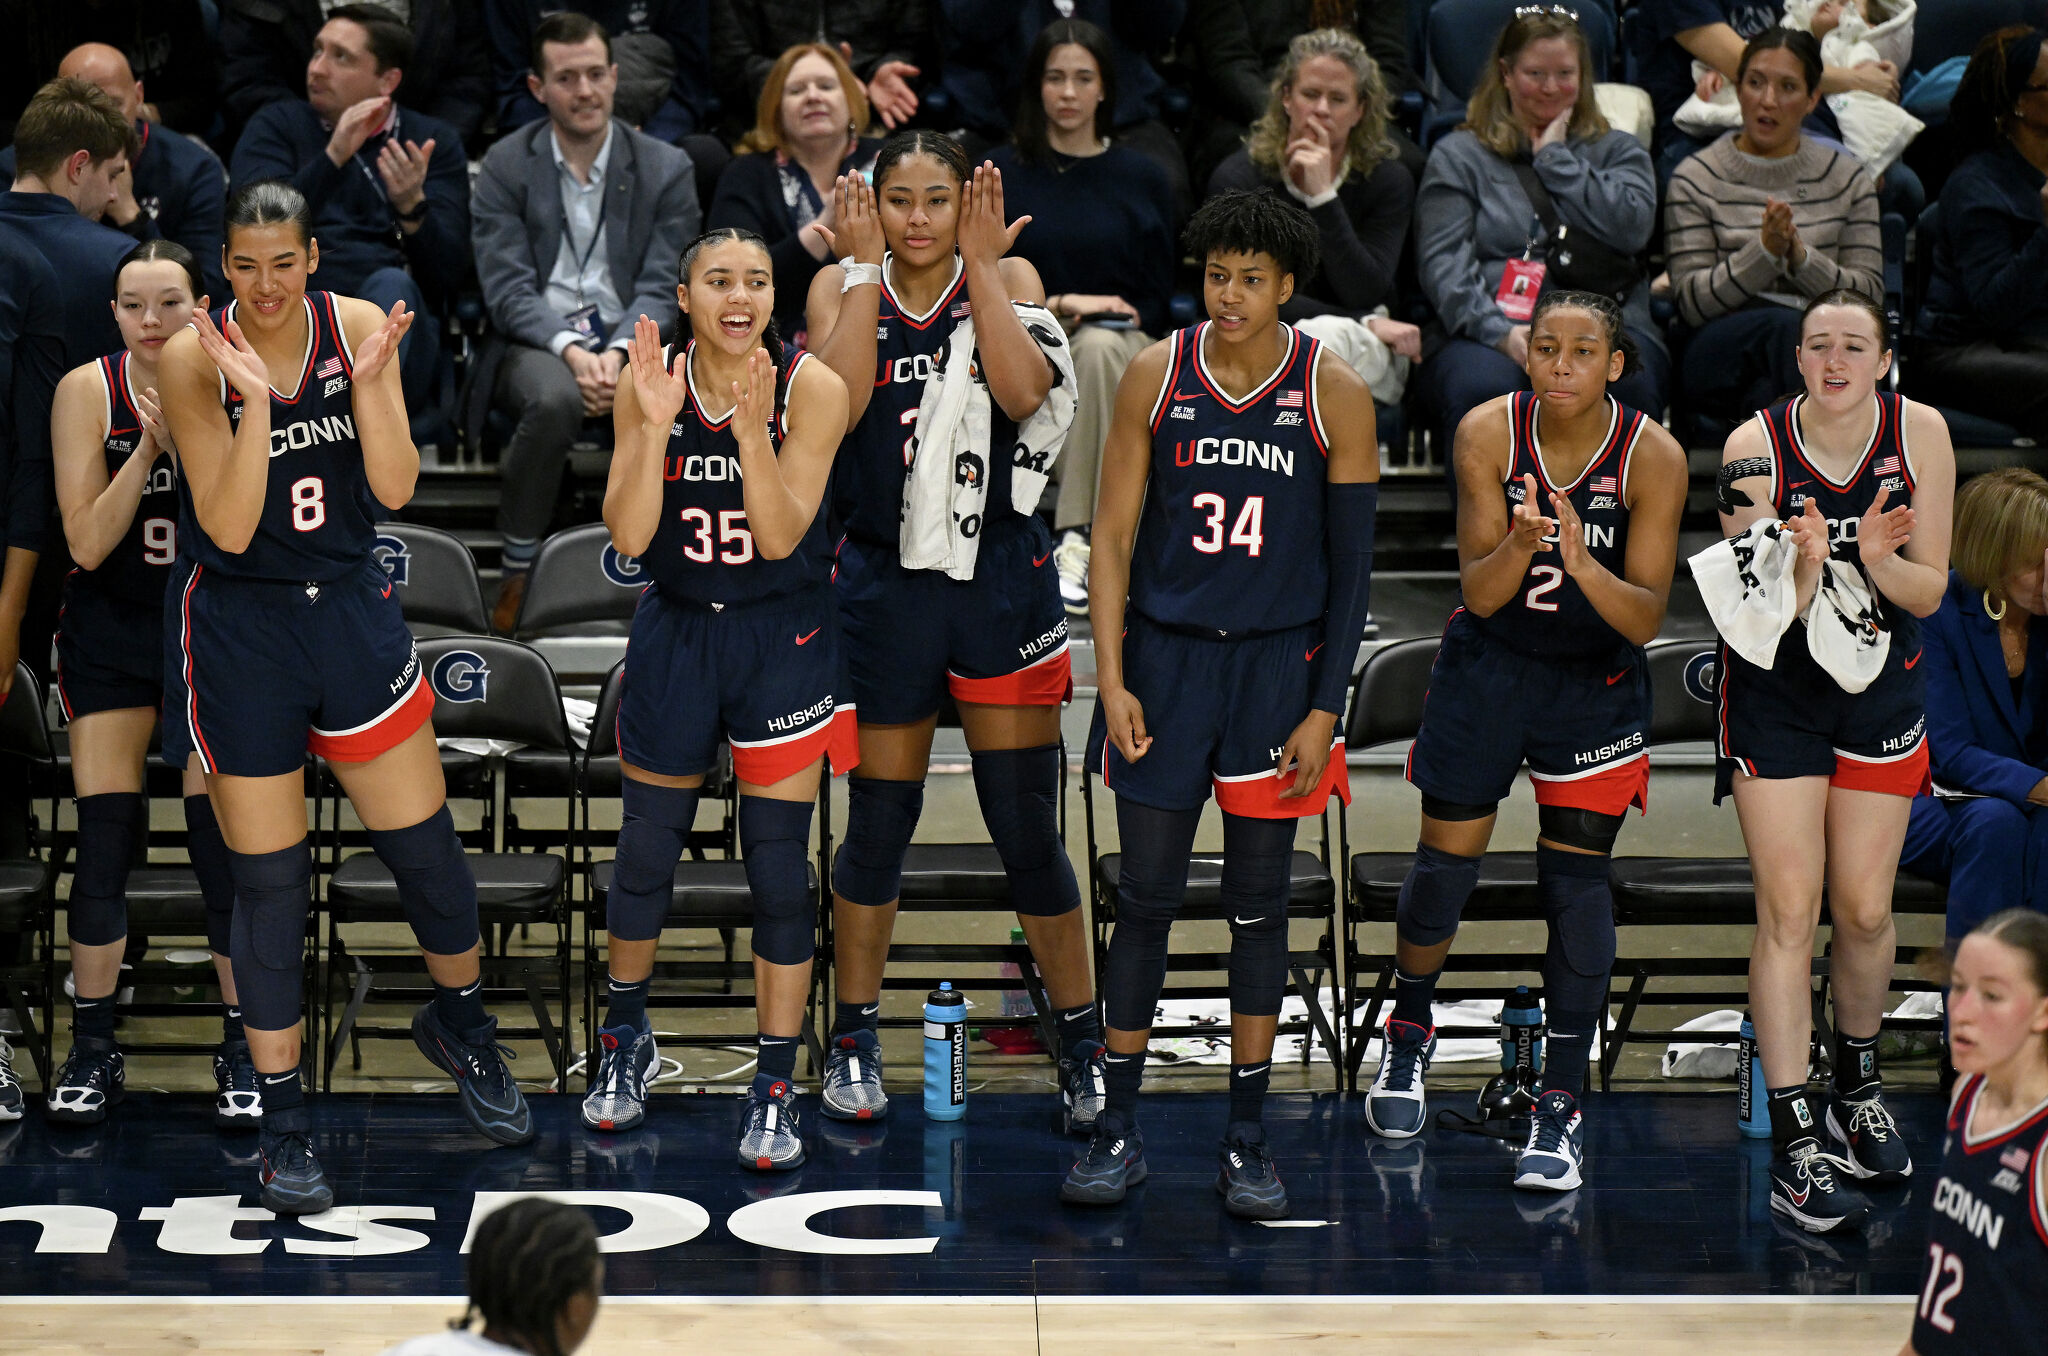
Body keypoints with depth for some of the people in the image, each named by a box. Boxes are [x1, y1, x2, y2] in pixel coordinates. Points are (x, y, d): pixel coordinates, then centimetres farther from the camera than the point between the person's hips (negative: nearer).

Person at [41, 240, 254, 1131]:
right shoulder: (86, 391, -10)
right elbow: (89, 543, -13)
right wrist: (147, 446, -24)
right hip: (113, 630, 1)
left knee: (225, 836, -6)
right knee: (104, 833, -3)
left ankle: (243, 1047, 6)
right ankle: (93, 1048, 9)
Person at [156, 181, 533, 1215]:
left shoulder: (358, 327, -4)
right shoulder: (194, 357, -12)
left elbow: (394, 490, -7)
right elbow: (229, 528, -18)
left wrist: (368, 380, -21)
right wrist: (252, 396, -28)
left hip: (349, 607, 3)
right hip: (239, 626, -3)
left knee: (425, 846, 6)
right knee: (270, 884, 1)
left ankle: (459, 1020, 36)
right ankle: (283, 1123, 13)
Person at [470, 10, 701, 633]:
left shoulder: (666, 169, 8)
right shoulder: (506, 166, 5)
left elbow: (662, 289, 1)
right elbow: (507, 288, -3)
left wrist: (618, 353, -20)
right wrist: (571, 350, -21)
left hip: (631, 341, 1)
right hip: (537, 343, -1)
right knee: (556, 397, -38)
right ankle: (517, 572, -20)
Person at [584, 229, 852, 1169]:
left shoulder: (811, 388, -14)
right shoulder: (650, 384, -8)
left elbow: (779, 537, -18)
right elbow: (628, 537, -14)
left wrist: (751, 429, -31)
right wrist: (654, 424, -26)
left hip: (782, 641, -2)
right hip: (676, 634, 2)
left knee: (778, 867, -2)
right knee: (646, 852, 12)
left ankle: (775, 1089, 8)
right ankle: (626, 1039, 37)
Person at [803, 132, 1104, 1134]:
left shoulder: (1009, 278, 1)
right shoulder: (842, 285, 2)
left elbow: (1026, 395, -17)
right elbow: (838, 404, -16)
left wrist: (979, 265, -14)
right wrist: (867, 268, -13)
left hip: (1001, 573, 0)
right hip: (883, 578, 1)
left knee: (1027, 827, 0)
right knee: (878, 822, 8)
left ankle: (1082, 1041, 14)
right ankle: (854, 1040, 24)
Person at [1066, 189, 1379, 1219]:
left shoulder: (1334, 395, -4)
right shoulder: (1155, 378, -2)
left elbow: (1352, 566, -2)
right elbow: (1113, 538, 1)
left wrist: (1324, 709, -6)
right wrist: (1111, 681, -6)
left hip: (1277, 662, 0)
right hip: (1163, 656, 1)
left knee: (1259, 904, 5)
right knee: (1146, 896, 2)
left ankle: (1246, 1140, 14)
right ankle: (1119, 1132, 11)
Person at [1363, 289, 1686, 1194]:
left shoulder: (1653, 456, -19)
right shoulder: (1487, 433, -17)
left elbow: (1646, 617, -19)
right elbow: (1478, 592, -17)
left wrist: (1585, 566, -38)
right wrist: (1519, 546, -39)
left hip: (1595, 681, -1)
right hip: (1489, 666, 1)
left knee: (1575, 880, -6)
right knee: (1444, 861, 7)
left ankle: (1561, 1107, 1)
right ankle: (1409, 1035, 35)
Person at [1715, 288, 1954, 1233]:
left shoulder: (1919, 434, -11)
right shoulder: (1757, 445, -17)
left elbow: (1928, 593, -7)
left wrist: (1878, 560, -28)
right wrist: (1803, 569, -38)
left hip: (1881, 685, 2)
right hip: (1774, 691, -2)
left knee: (1864, 908, 6)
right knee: (1788, 907, -8)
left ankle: (1858, 1085, 32)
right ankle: (1793, 1143, -6)